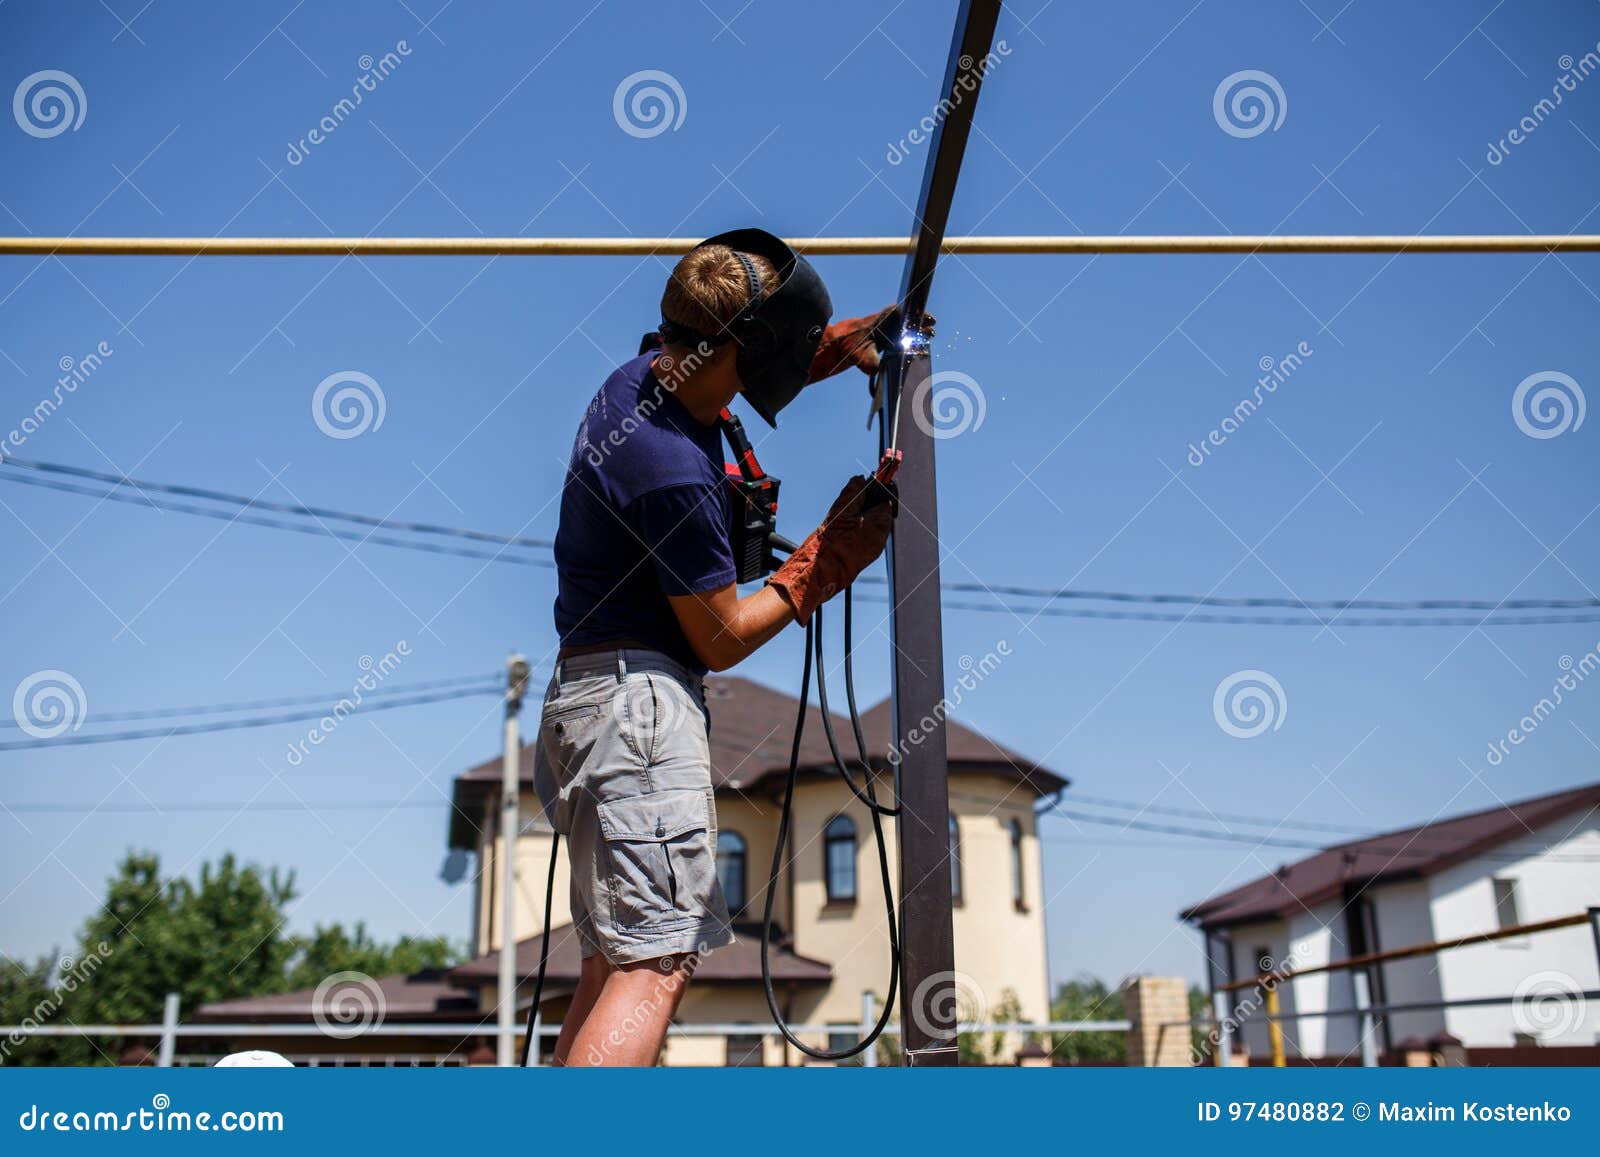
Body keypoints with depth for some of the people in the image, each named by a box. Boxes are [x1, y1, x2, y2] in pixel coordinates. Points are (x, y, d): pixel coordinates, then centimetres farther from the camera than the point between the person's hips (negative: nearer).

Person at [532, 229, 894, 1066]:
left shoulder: (644, 376, 7)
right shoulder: (675, 472, -22)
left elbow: (762, 369, 30)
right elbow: (722, 639, -13)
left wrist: (842, 344, 16)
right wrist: (825, 561, -5)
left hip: (585, 699, 11)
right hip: (641, 697, -10)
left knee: (614, 960, 14)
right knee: (658, 963, -11)